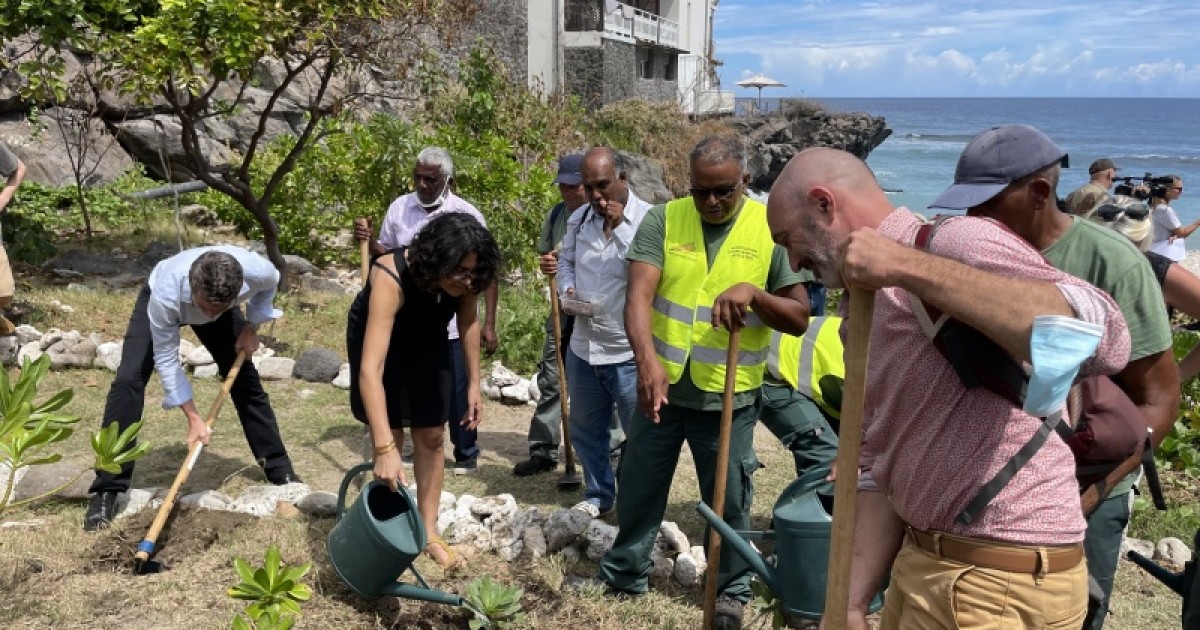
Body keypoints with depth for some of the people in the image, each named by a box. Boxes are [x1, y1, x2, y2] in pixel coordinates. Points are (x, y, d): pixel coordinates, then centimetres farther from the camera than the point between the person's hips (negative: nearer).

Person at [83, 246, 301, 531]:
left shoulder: (257, 271, -41)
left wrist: (251, 327, -14)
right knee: (128, 380, -18)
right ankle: (106, 491, -10)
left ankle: (280, 470, 15)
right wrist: (193, 417, -31)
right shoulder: (165, 294, -46)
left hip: (220, 301, 2)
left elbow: (270, 283, -11)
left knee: (246, 380, 0)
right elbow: (166, 360, -31)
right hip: (161, 299, -2)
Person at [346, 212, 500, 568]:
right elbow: (371, 369, -50)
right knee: (390, 434, -1)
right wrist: (385, 448, -56)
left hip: (427, 343, 4)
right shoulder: (391, 279, -43)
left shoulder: (462, 280, -30)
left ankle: (428, 531, 17)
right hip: (378, 336, -4)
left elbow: (468, 321, -6)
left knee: (431, 436, 5)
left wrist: (473, 385, -9)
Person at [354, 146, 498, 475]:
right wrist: (368, 241, -11)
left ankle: (466, 454, 25)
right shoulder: (399, 208, 1)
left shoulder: (467, 215, -8)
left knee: (458, 391, 6)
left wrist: (489, 324, -8)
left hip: (453, 322, -3)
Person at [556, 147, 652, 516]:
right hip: (583, 346, 6)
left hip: (629, 351, -6)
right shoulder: (578, 219, 6)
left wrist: (619, 226, -20)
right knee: (586, 430, 19)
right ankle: (598, 496, 38)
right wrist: (568, 290, -4)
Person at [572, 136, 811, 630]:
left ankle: (732, 588, 36)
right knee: (639, 488, 17)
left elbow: (799, 319, -4)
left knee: (727, 501, 14)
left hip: (728, 397, -1)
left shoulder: (772, 230, -6)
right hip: (661, 386, 1)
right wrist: (647, 359, -33)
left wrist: (753, 292, -23)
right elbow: (639, 295, -17)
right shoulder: (662, 220, -6)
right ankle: (625, 572, 39)